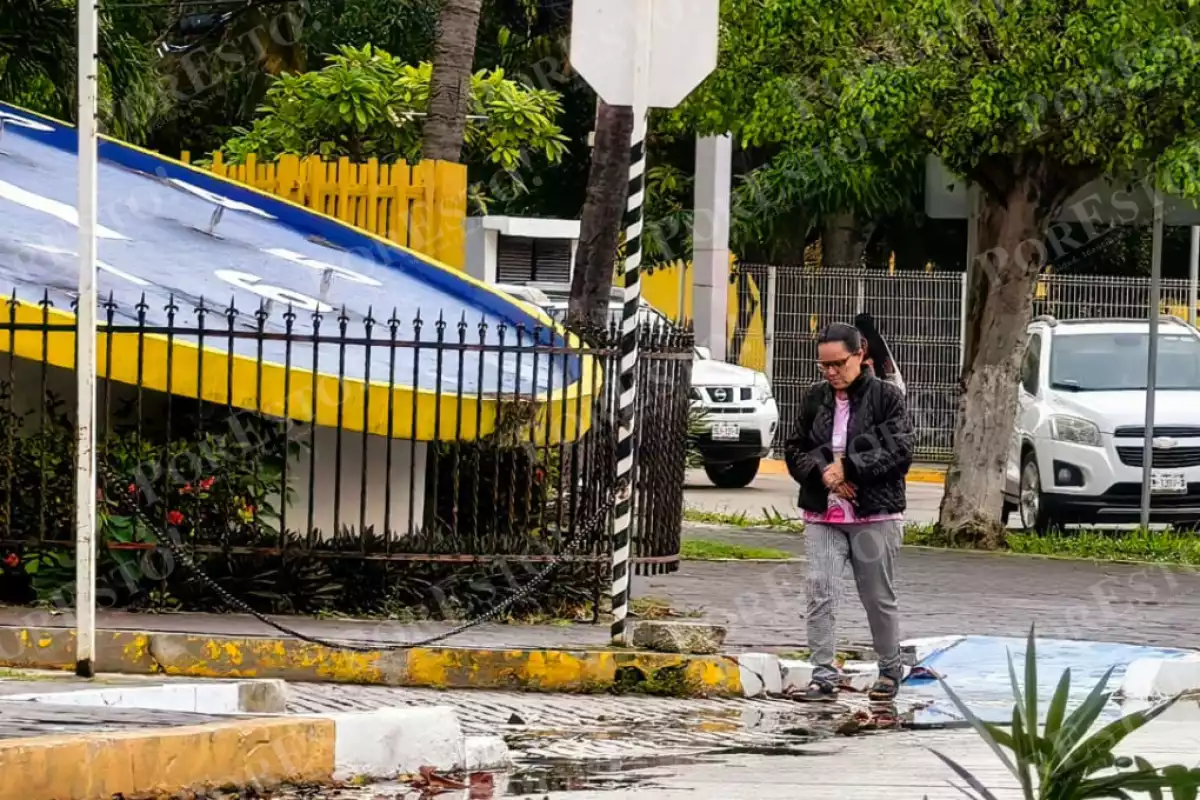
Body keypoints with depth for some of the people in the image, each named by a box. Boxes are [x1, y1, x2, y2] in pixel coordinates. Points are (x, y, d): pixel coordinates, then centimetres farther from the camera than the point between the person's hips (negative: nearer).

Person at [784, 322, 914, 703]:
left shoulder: (886, 397, -4)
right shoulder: (816, 399, 9)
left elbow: (899, 451, -12)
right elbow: (795, 450, 10)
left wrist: (848, 468, -18)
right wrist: (821, 472, -11)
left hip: (875, 515, -3)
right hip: (822, 515, 3)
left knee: (879, 597, 7)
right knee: (820, 592, -9)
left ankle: (890, 670, 23)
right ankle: (824, 675, -8)